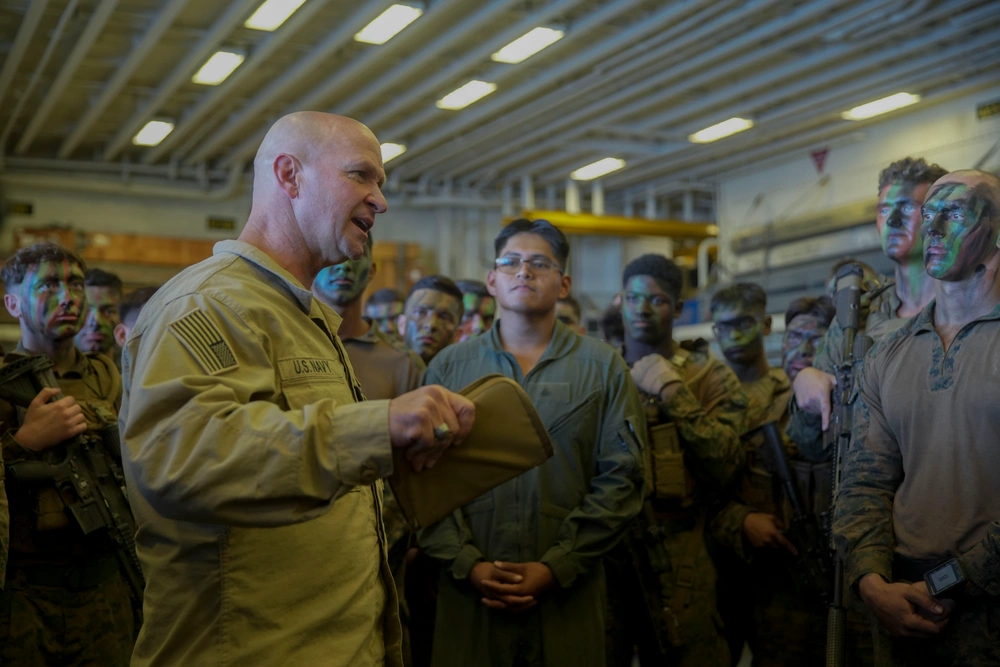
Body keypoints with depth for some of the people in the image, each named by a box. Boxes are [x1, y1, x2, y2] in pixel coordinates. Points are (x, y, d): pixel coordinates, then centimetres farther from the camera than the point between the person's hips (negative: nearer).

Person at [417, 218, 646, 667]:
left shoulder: (603, 368, 4)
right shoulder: (449, 366, 6)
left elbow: (620, 478, -3)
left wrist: (556, 567, -10)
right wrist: (467, 563, -10)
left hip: (568, 594, 0)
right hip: (469, 594, 1)